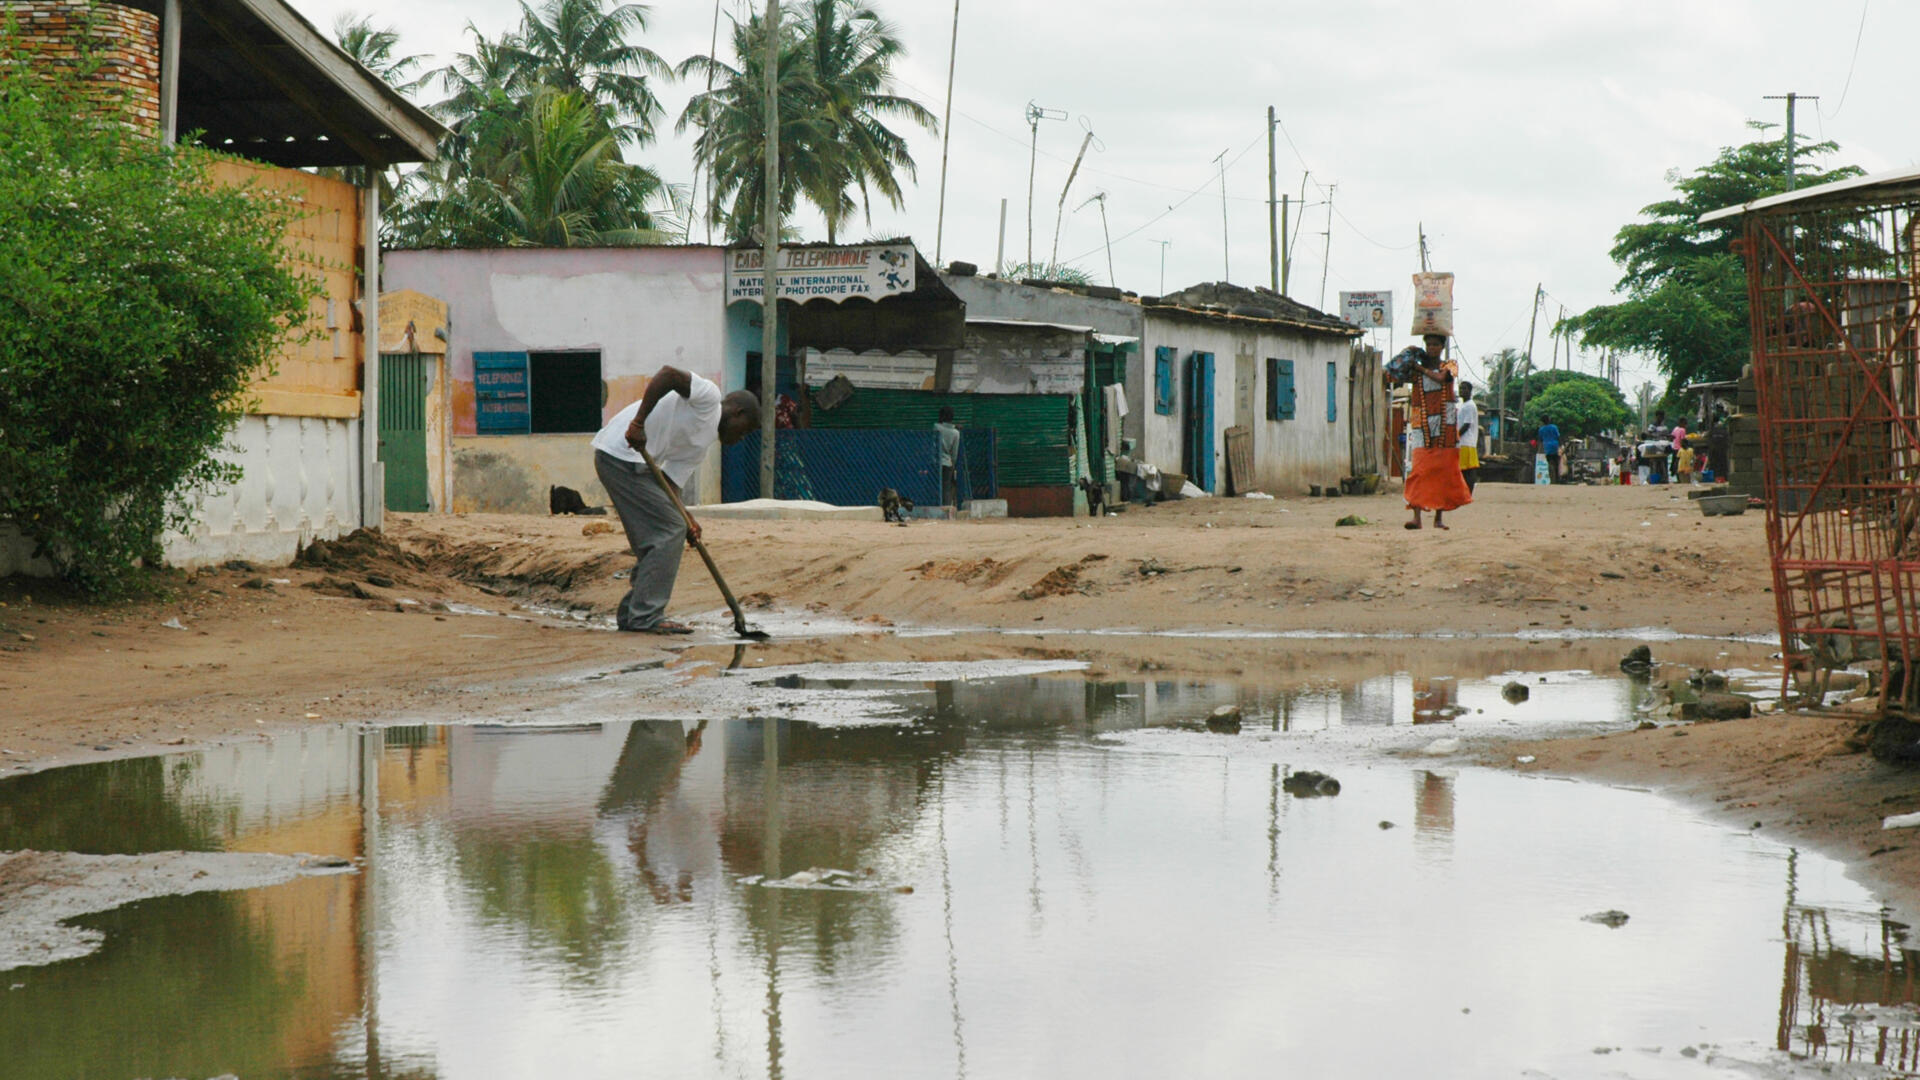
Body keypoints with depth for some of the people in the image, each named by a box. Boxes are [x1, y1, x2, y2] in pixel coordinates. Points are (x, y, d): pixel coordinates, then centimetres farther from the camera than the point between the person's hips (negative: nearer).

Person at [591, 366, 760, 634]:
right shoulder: (709, 396, -1)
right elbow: (667, 375, -16)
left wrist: (684, 521, -3)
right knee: (668, 531, -8)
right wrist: (639, 423, -24)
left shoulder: (700, 446, 22)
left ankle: (631, 614, 19)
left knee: (658, 536, 15)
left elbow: (671, 484, 15)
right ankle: (645, 617, -8)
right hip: (622, 454, -10)